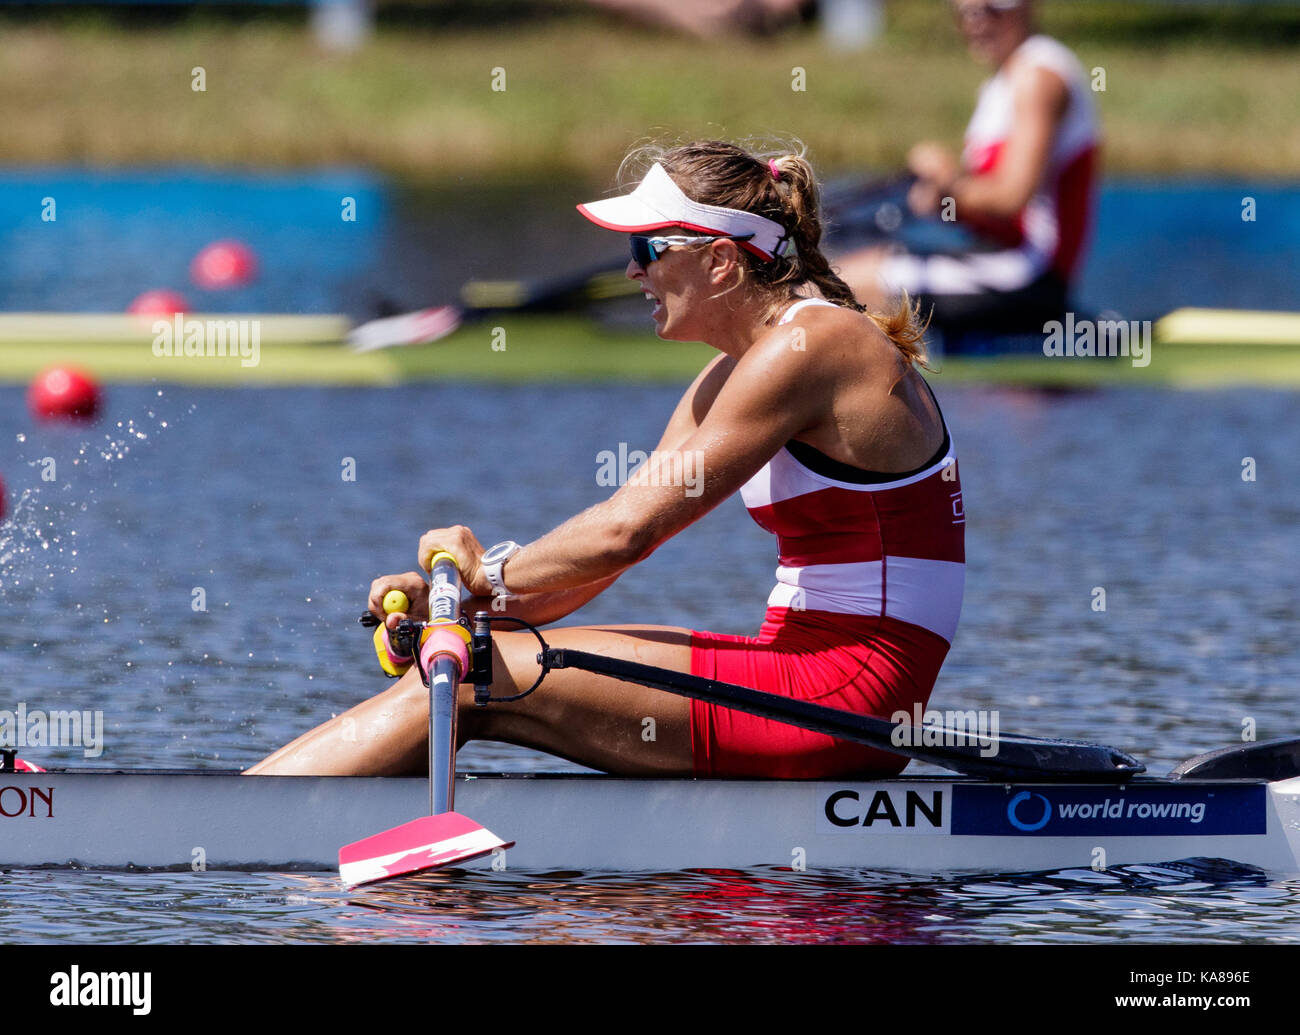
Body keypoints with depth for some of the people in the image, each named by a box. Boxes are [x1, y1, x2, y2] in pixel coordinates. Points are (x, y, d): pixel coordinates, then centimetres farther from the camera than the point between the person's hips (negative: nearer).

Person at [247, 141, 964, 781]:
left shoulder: (809, 346, -14)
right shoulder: (730, 380, 17)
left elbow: (626, 532, -17)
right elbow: (598, 559, 12)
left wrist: (488, 574, -2)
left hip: (844, 690, -9)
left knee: (470, 677, -10)